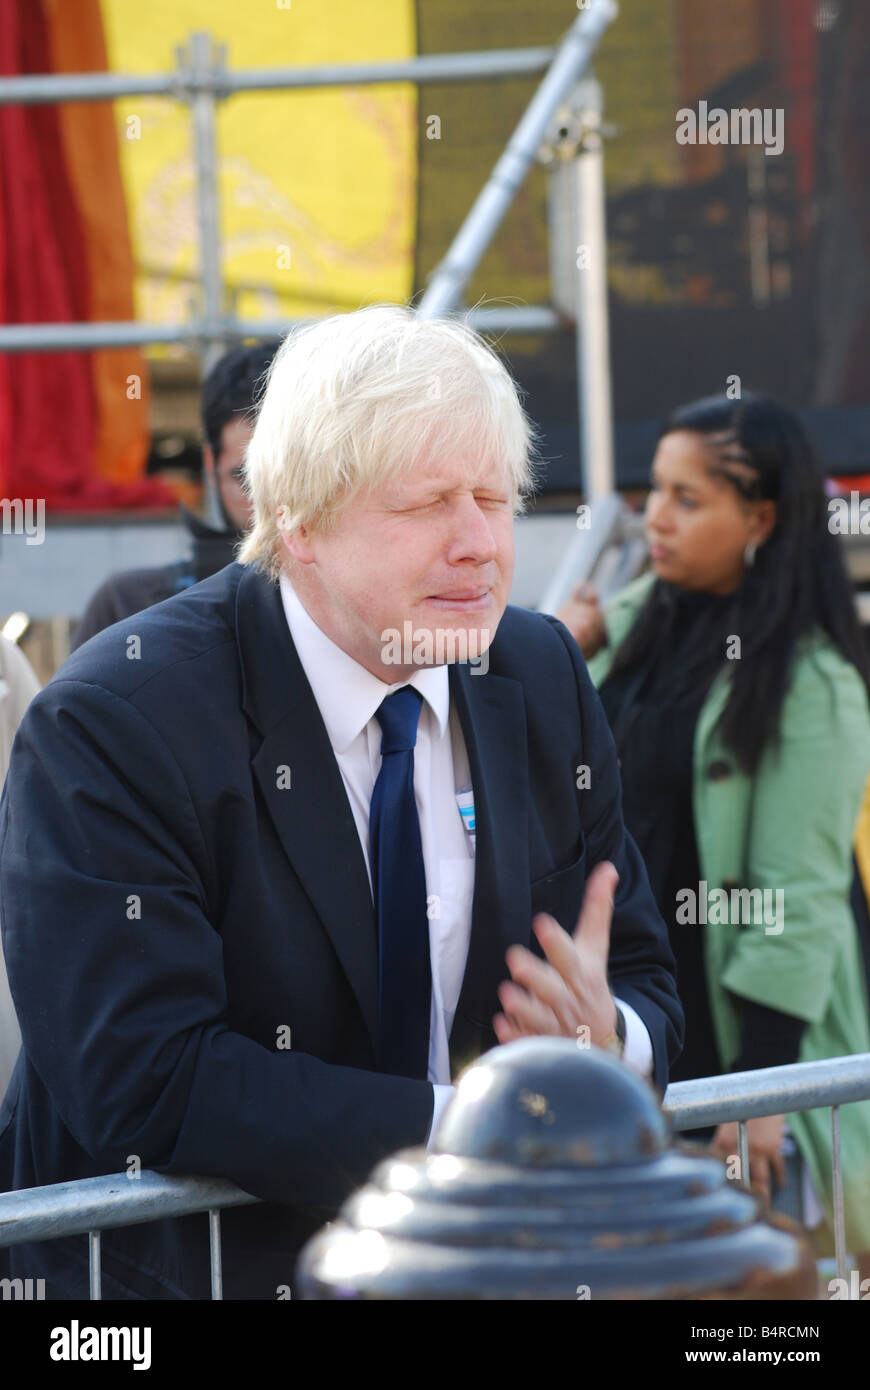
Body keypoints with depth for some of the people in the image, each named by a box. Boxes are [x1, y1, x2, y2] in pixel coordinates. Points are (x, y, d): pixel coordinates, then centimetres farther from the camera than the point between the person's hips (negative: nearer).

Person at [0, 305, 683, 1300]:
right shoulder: (111, 724, -13)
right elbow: (149, 1086, -21)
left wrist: (609, 1041, -13)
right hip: (177, 1267, -4)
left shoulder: (543, 678, 5)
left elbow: (644, 985, 11)